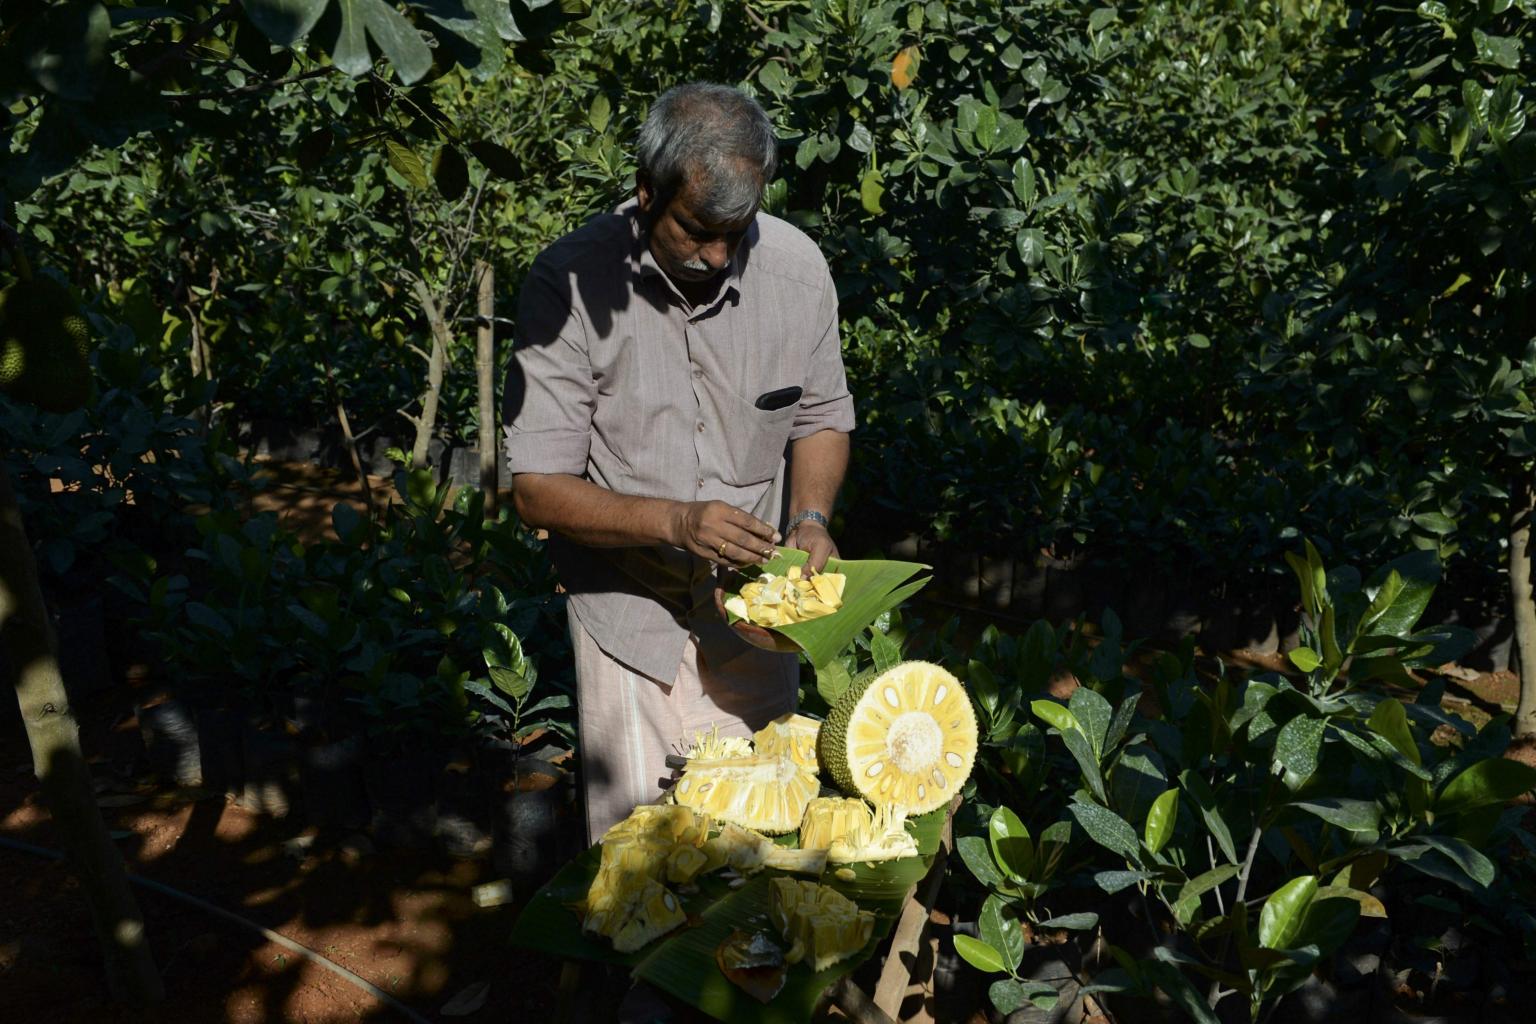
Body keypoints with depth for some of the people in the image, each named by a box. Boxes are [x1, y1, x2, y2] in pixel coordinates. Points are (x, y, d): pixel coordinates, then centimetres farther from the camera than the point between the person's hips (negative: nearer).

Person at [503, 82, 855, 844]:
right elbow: (537, 489, -16)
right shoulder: (569, 282, -18)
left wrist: (811, 517, -12)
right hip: (632, 615, -2)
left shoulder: (795, 267, -10)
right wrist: (675, 520, -30)